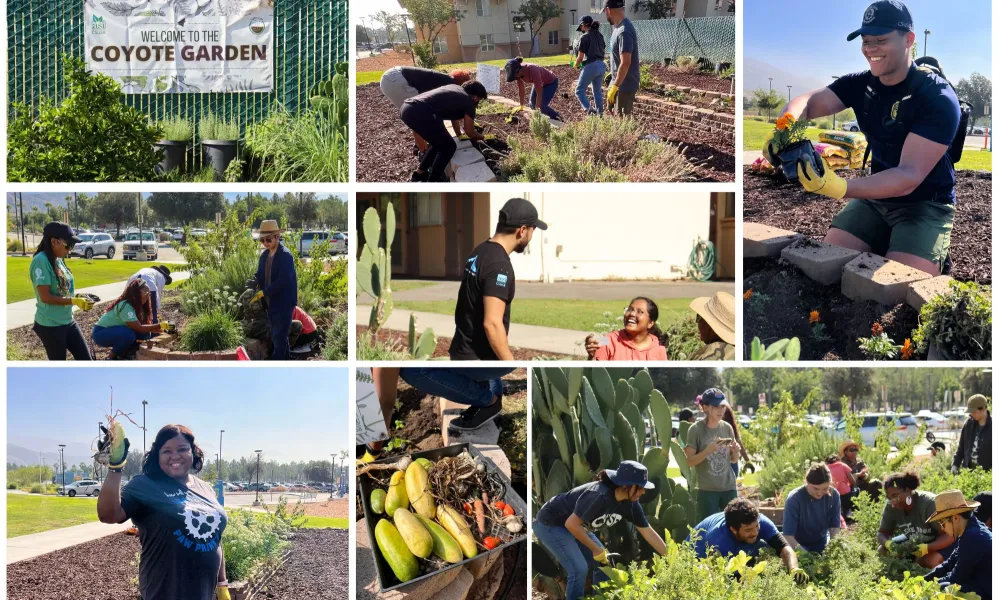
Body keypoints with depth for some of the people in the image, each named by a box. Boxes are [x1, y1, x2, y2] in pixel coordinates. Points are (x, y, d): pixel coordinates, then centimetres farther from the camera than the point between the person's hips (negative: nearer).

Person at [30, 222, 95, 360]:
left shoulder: (58, 260, 7)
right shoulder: (41, 261, -19)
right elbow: (46, 297, -22)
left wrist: (78, 296, -2)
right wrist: (75, 301, -22)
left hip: (68, 321, 9)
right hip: (50, 325, -8)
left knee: (86, 360, 8)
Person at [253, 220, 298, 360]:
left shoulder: (286, 255, -16)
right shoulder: (264, 255, 8)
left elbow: (283, 281, -23)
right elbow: (260, 277, 12)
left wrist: (264, 292, -20)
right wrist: (256, 292, -7)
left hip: (284, 303, -8)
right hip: (271, 303, 8)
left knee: (279, 338, -6)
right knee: (277, 337, 14)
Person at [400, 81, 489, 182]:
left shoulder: (454, 87, 28)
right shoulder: (469, 102, 7)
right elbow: (470, 133, 16)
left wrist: (458, 134, 57)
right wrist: (481, 137, 38)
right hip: (419, 113, -9)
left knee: (439, 142, 27)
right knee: (448, 147, 7)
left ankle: (419, 173, 36)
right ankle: (432, 182, 11)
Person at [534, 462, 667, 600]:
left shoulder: (630, 503, -9)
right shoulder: (599, 495, -34)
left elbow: (648, 532, 0)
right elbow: (571, 524, -32)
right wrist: (596, 550, -22)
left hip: (576, 526, 9)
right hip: (550, 523, -9)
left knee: (604, 565, 4)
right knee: (579, 569, -20)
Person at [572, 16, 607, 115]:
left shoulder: (585, 37, -9)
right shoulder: (599, 35, 11)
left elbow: (580, 57, -8)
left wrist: (575, 65, 11)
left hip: (591, 66, -7)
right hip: (601, 65, 7)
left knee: (580, 91, 1)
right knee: (598, 91, 17)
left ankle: (589, 109, -19)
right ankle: (600, 113, 17)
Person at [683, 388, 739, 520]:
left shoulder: (727, 428, 5)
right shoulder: (696, 430, -7)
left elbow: (734, 460, 12)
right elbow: (690, 461, -9)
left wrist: (735, 452, -9)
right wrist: (708, 450, -22)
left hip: (729, 487, 4)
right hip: (707, 489, -4)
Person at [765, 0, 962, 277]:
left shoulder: (937, 97, -21)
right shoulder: (861, 84, -2)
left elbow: (909, 176, -29)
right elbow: (806, 102, -8)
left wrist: (840, 188, -44)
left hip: (925, 205, -5)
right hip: (876, 196, 5)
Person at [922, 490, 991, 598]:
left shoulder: (973, 537, -23)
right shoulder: (968, 533, 10)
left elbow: (957, 577, -19)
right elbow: (950, 564, 16)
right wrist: (923, 580, 8)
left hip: (986, 593, -11)